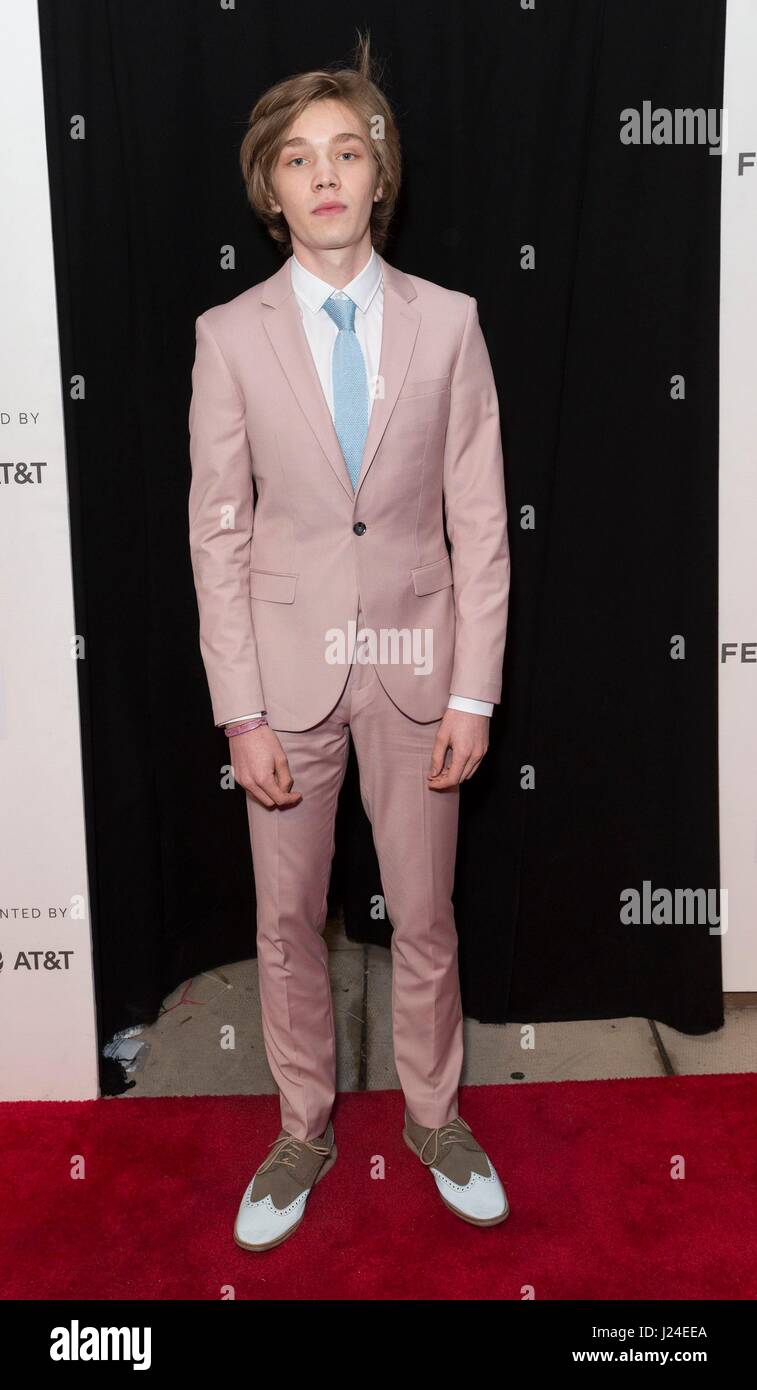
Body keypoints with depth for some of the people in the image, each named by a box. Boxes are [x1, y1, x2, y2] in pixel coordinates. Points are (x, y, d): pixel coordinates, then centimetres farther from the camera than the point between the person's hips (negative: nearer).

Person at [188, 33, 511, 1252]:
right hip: (288, 661, 0)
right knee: (288, 919, 12)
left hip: (415, 662, 0)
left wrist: (473, 691, -6)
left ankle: (435, 1116, 37)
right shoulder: (230, 335, -2)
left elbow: (480, 520, -1)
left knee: (424, 915, 13)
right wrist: (241, 711, -7)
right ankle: (304, 1131, 34)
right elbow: (218, 533, -3)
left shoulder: (447, 322, -1)